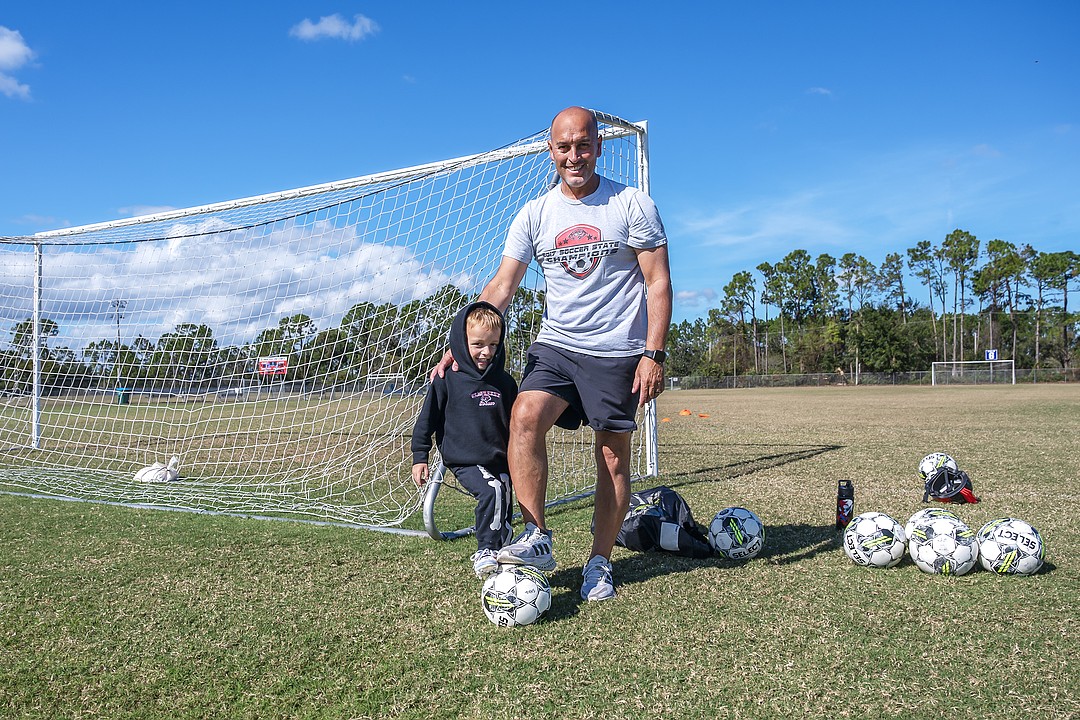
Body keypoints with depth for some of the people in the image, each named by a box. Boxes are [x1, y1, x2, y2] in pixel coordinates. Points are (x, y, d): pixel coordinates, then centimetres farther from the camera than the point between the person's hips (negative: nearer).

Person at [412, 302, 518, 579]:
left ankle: (495, 556, 21)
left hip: (499, 460, 5)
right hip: (464, 460, -5)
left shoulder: (505, 382, 8)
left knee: (503, 519, 3)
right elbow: (427, 419, 2)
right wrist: (419, 457, 1)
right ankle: (485, 552, -16)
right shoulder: (447, 380, -4)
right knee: (492, 492, -28)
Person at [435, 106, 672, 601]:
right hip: (555, 346, 2)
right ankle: (537, 539, -16)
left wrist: (654, 354, -12)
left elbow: (658, 283, -3)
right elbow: (501, 288, 4)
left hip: (618, 352, -2)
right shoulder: (534, 215, 6)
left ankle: (600, 563, 15)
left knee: (613, 458, 2)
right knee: (524, 418, -23)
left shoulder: (633, 205, -2)